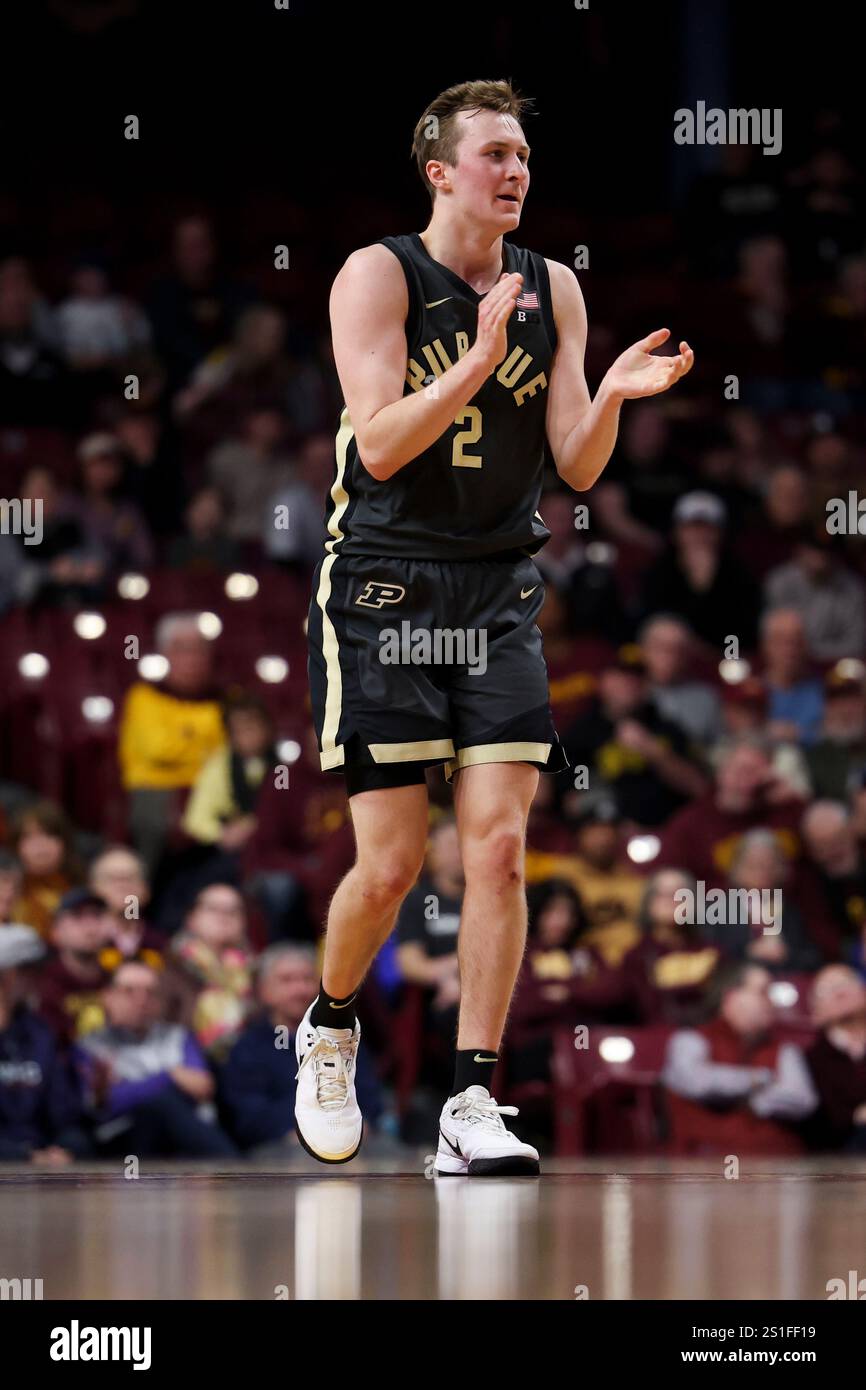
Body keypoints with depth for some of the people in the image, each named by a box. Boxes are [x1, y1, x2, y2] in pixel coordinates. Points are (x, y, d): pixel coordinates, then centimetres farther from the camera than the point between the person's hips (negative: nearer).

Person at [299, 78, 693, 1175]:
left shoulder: (552, 291, 7)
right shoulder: (379, 275, -6)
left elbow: (576, 468, 4)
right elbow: (381, 446, -17)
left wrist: (613, 395, -16)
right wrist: (480, 360, -29)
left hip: (500, 591, 4)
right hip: (382, 585, -4)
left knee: (499, 844, -8)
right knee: (391, 863, -4)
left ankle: (472, 1106, -5)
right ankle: (331, 1027, 26)